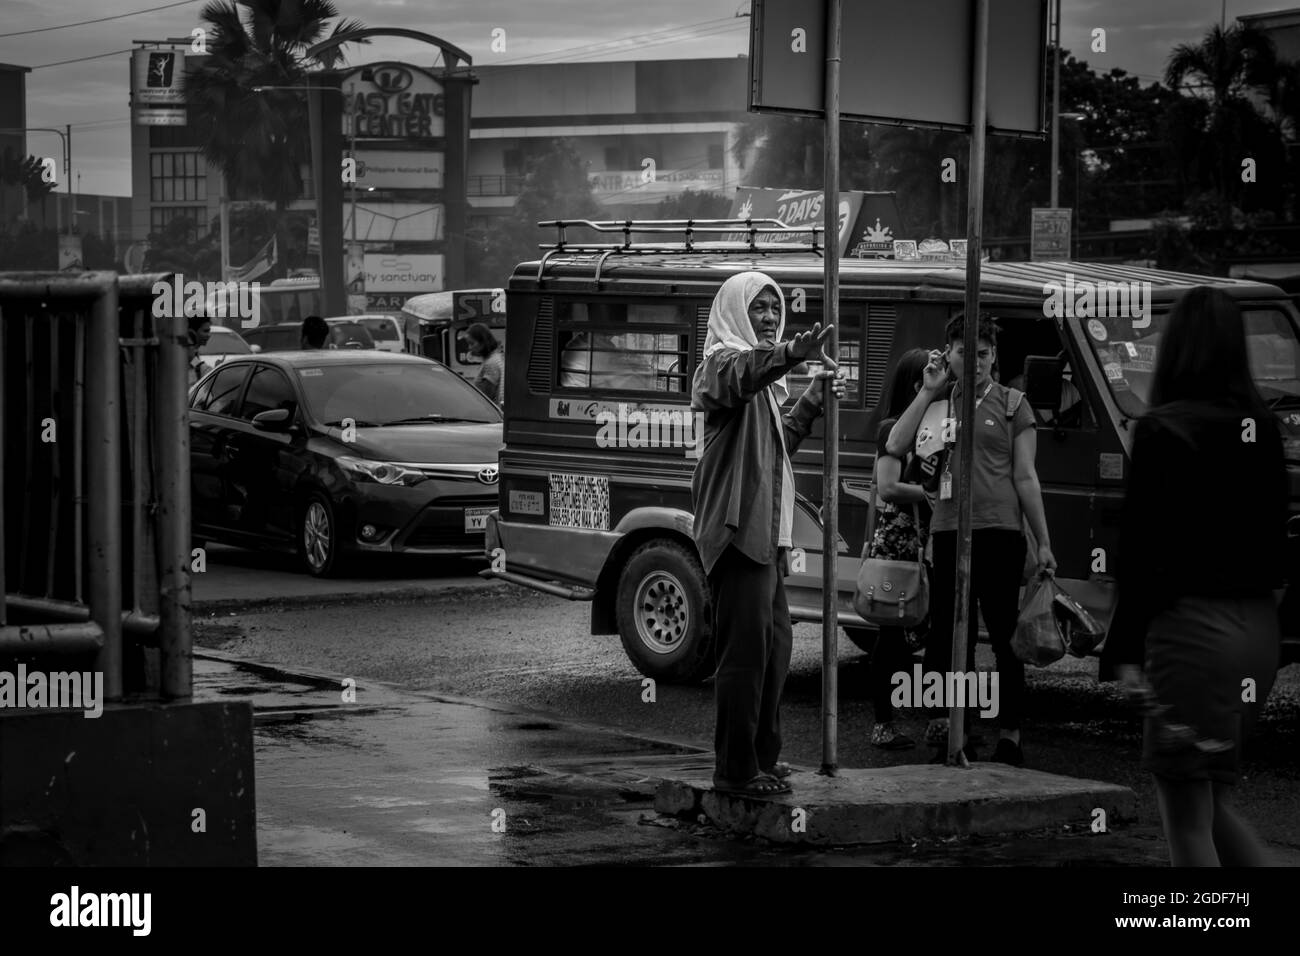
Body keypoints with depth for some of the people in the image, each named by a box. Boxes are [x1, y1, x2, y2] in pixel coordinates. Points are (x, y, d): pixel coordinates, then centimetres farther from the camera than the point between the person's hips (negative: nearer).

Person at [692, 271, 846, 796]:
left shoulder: (764, 375, 22)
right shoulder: (723, 361, -8)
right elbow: (742, 377, -35)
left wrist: (812, 399, 22)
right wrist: (789, 355, -54)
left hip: (766, 531, 10)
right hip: (738, 528, -10)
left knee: (773, 644, 16)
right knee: (746, 649, -11)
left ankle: (761, 757, 26)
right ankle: (737, 770, -8)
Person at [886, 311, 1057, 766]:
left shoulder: (1011, 404, 6)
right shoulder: (939, 404, 14)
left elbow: (1025, 477, 5)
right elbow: (895, 446, 0)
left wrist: (1043, 542, 1)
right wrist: (929, 390, 0)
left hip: (999, 531, -3)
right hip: (947, 532, 3)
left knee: (1004, 638, -3)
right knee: (951, 638, 7)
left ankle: (1009, 739, 2)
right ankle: (958, 738, 14)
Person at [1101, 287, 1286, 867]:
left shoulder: (1164, 429, -10)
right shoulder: (1261, 427, 9)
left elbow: (1142, 549, -11)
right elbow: (1275, 534, 13)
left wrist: (1125, 651, -8)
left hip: (1193, 623, -7)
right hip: (1258, 625, 7)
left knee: (1186, 814, 1)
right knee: (1211, 801, 19)